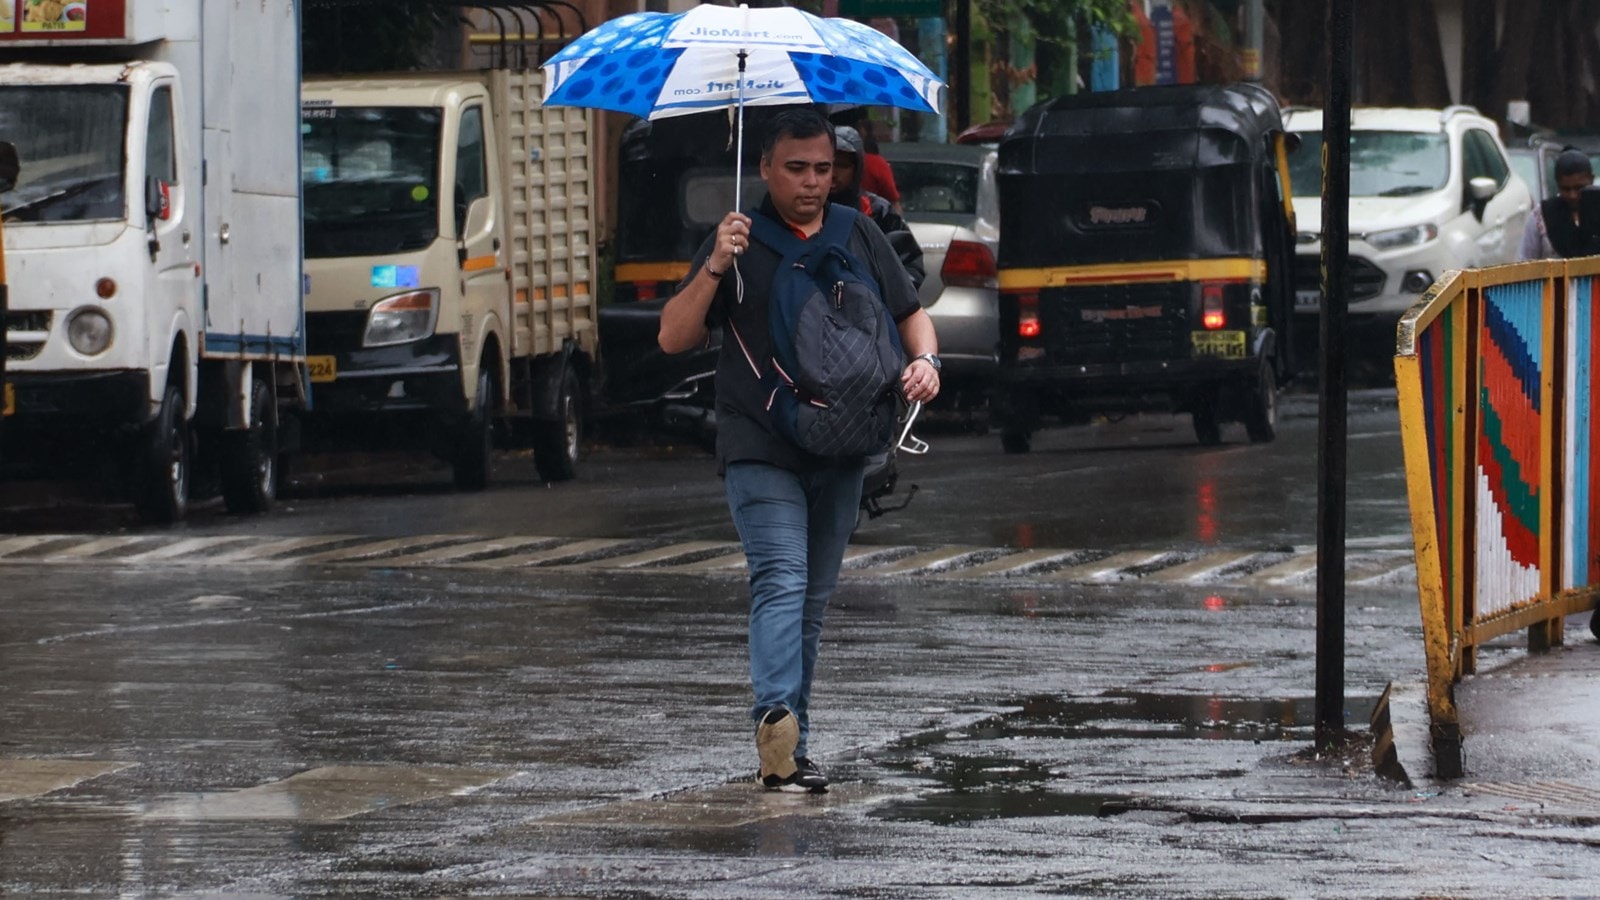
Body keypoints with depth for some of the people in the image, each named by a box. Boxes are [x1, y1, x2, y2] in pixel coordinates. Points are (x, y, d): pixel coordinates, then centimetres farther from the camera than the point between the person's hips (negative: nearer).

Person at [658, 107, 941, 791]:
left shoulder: (860, 237, 12)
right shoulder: (741, 242, 1)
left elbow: (910, 315, 21)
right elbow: (673, 338, -3)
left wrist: (924, 359, -1)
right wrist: (714, 269, -17)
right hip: (760, 448, -4)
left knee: (815, 597, 8)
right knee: (781, 582, -21)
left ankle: (792, 748, 14)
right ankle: (776, 722, -34)